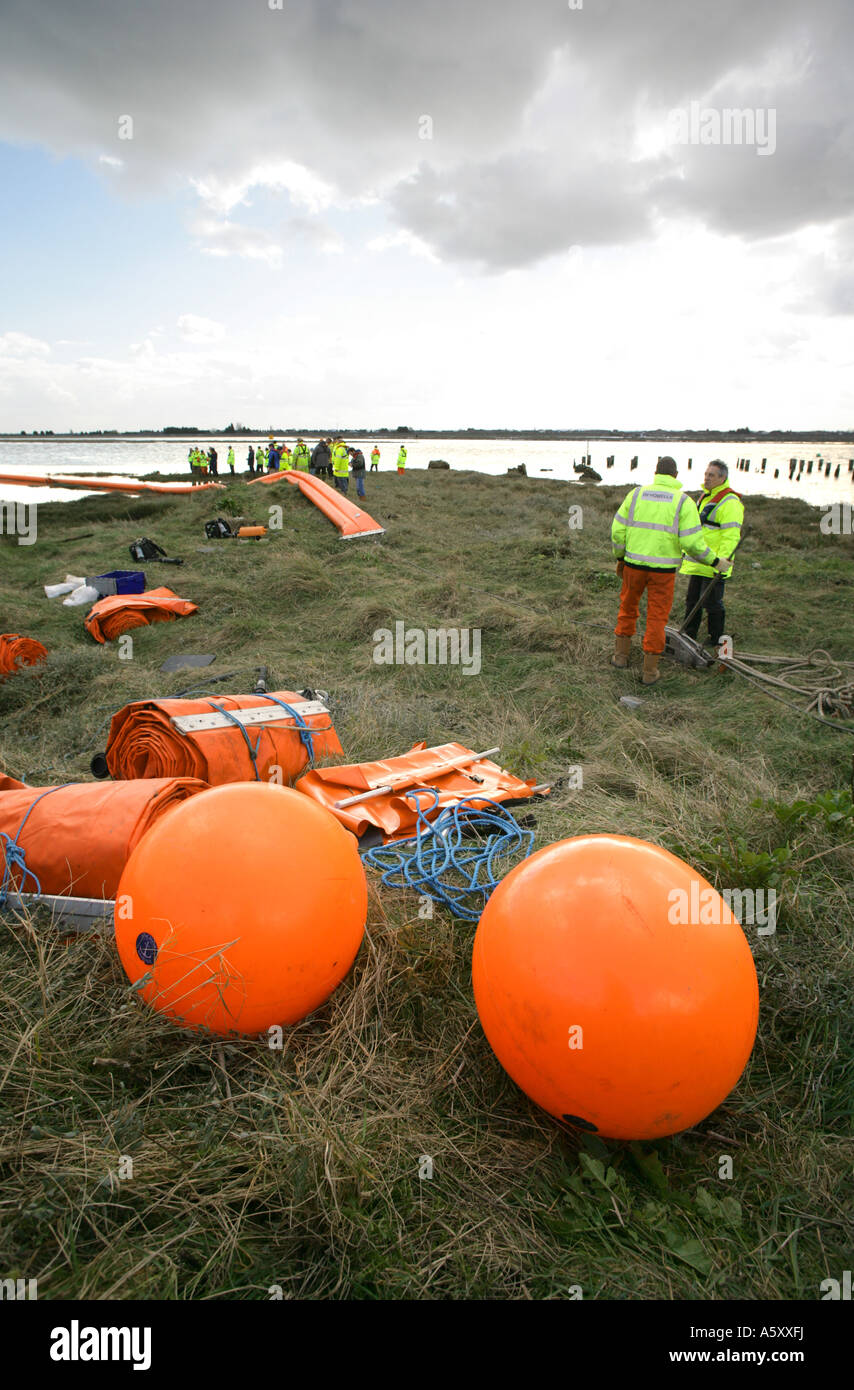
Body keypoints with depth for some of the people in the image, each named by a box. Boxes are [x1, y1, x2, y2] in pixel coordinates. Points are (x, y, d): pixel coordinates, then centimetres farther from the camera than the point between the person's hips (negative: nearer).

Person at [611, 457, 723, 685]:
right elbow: (692, 542, -12)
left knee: (628, 606, 23)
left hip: (634, 564, 2)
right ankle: (650, 670, 13)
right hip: (663, 569, -2)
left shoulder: (636, 494, 1)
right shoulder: (684, 501, -5)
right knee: (657, 617, 8)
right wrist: (714, 561, 2)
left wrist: (619, 557, 15)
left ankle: (621, 655, 30)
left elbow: (617, 531, 0)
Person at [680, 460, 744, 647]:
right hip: (698, 562, 9)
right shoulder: (705, 497, 15)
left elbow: (731, 537, -20)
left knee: (711, 603, -2)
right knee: (692, 600, 14)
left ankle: (716, 643, 11)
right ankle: (688, 636, 25)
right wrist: (687, 551, 26)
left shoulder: (730, 502, -15)